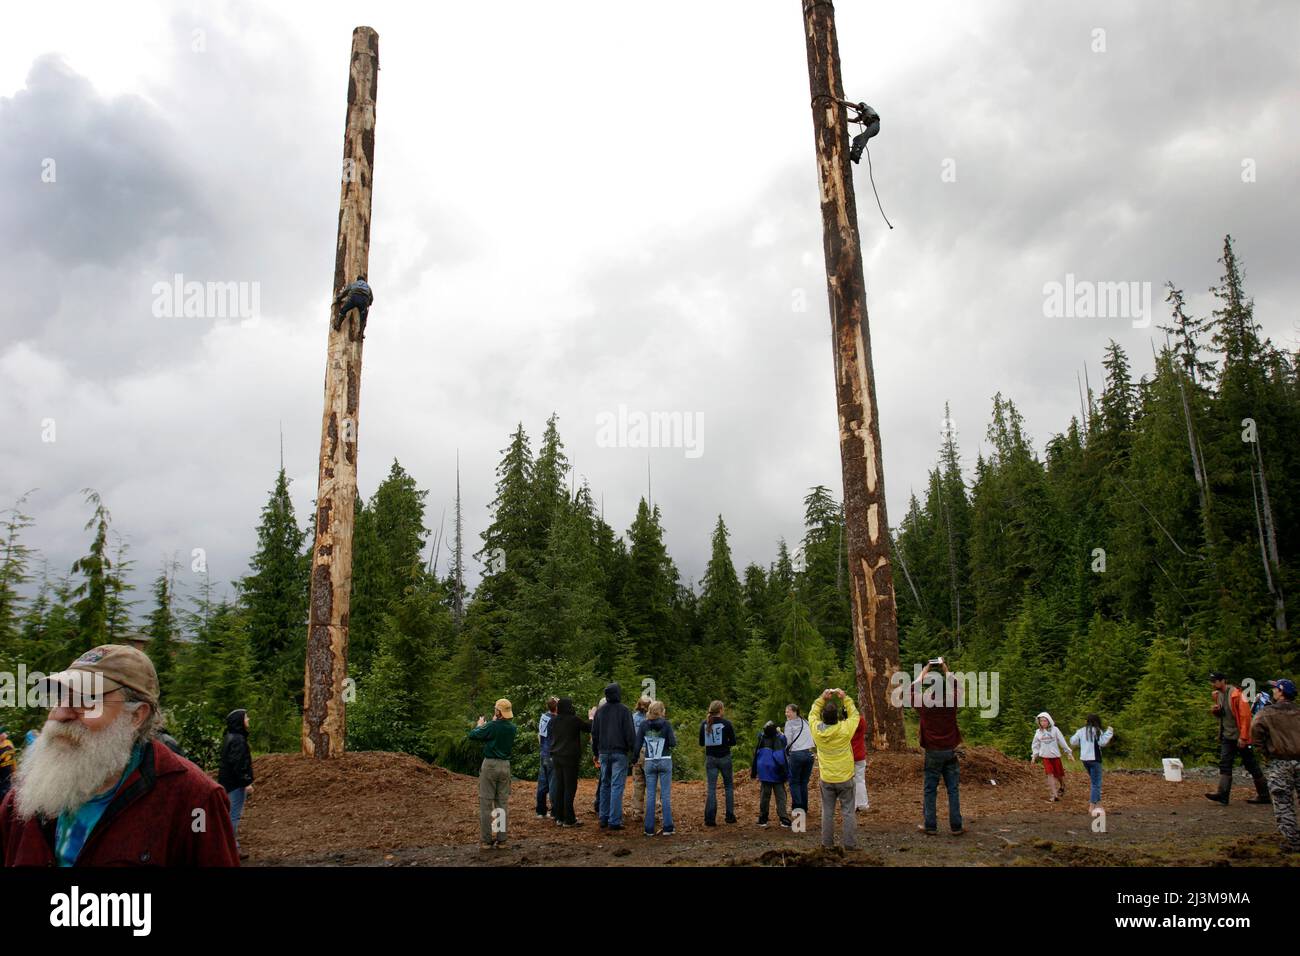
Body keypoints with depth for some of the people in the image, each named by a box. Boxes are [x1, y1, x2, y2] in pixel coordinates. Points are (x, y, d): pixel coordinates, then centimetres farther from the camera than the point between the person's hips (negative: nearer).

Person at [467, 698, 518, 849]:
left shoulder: (491, 726, -16)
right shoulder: (513, 728, 0)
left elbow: (472, 735, -6)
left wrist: (480, 725, 12)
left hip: (490, 765, -5)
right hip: (505, 765, 5)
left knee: (486, 803, 2)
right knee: (503, 803, 10)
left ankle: (486, 840, 2)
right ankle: (502, 840, 10)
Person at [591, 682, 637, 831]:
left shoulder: (600, 711, 9)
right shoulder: (624, 710, -7)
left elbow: (594, 733, 14)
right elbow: (630, 733, -9)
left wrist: (596, 752, 21)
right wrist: (634, 751, -2)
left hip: (604, 752, 5)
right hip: (619, 753, -5)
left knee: (605, 785, 14)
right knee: (617, 786, -5)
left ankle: (603, 818, 15)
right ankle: (614, 821, -8)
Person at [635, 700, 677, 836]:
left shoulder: (644, 724, -1)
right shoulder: (666, 724, -6)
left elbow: (638, 743, 0)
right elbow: (673, 743, -9)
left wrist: (636, 758, 12)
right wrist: (674, 737, 12)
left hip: (649, 763, 2)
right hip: (665, 761, -2)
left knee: (650, 795, 6)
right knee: (666, 795, 3)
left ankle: (649, 829, 7)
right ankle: (668, 828, 3)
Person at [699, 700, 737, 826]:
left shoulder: (704, 723, 0)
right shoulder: (726, 723, -8)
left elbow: (701, 743, 5)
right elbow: (733, 742, -5)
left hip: (710, 758, 2)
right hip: (724, 757, -2)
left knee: (710, 788, 4)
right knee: (728, 786, 14)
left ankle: (710, 819, -2)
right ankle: (730, 816, 15)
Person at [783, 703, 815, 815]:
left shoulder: (789, 723, -1)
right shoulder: (805, 722, 17)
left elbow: (788, 741, -7)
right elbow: (811, 737, 17)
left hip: (796, 754, -5)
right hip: (809, 753, 5)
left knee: (794, 782, 4)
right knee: (804, 782, 12)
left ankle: (797, 808, -3)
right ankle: (804, 809, 12)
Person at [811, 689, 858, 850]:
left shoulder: (817, 730, -14)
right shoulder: (845, 729, -21)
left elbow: (812, 714, 6)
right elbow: (854, 715, -2)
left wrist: (822, 698, 2)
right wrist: (845, 698, 0)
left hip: (826, 779, 2)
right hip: (845, 778, -2)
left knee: (827, 812, 13)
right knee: (848, 812, 8)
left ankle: (827, 842, 20)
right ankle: (850, 844, 12)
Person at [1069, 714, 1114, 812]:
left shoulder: (1081, 730, 8)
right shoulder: (1097, 731, -8)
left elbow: (1073, 741, 9)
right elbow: (1102, 742, -19)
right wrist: (1109, 732, -11)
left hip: (1084, 759, 6)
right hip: (1094, 759, -6)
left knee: (1094, 781, 21)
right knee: (1096, 783, 0)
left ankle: (1098, 803, 21)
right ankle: (1092, 807, -3)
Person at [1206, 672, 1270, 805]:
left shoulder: (1236, 694, -16)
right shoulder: (1218, 694, 9)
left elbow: (1245, 716, -19)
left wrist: (1243, 737, -21)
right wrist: (1215, 711, -2)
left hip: (1240, 737, -7)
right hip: (1227, 736, 7)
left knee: (1251, 766, 4)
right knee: (1224, 764, -2)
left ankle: (1264, 795, 17)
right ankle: (1222, 793, -8)